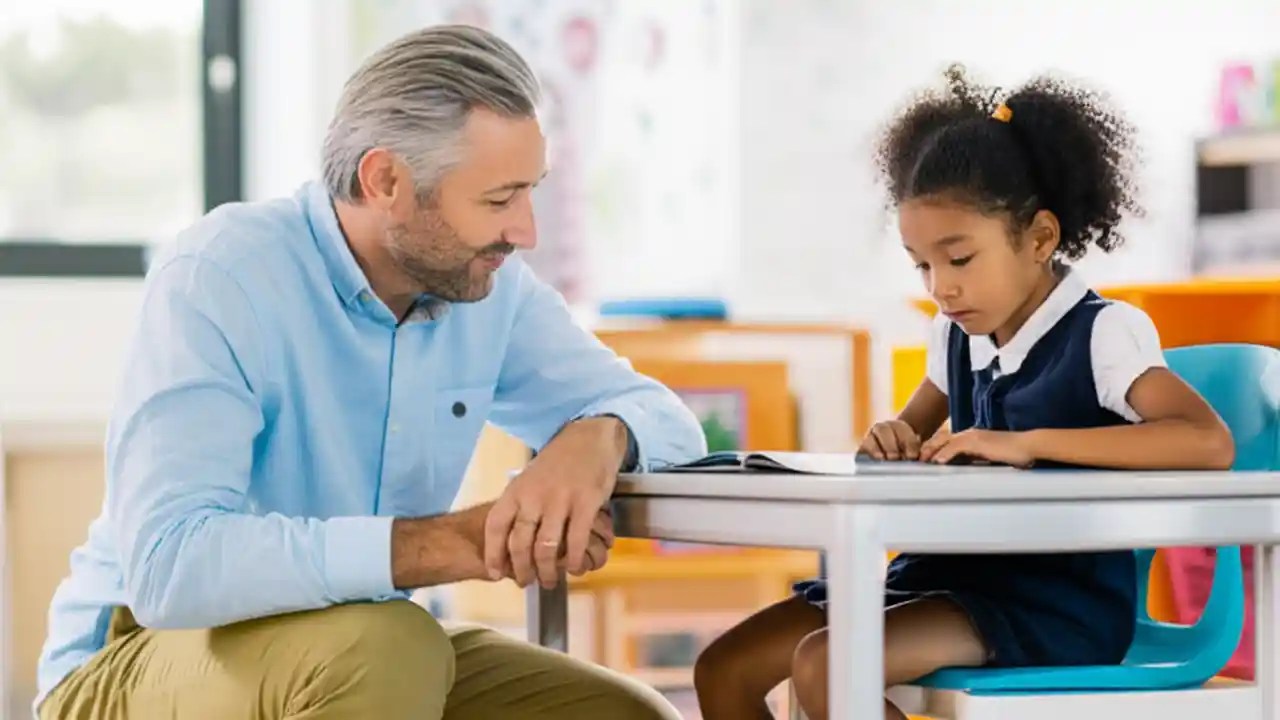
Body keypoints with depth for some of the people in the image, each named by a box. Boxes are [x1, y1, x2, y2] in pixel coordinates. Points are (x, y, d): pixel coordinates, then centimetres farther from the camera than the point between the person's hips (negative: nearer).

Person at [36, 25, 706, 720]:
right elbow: (168, 564, -36)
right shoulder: (219, 277, -24)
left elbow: (666, 418, 4)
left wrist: (598, 438, -22)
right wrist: (450, 543, -38)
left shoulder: (488, 283, -4)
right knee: (384, 649, -35)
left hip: (367, 660, 6)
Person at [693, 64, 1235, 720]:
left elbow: (1211, 443, -27)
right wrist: (893, 442, 0)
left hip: (1061, 601, -8)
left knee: (824, 665, -28)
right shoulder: (956, 338, 10)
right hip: (955, 577, 8)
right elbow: (918, 431, 28)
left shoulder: (1103, 333, -11)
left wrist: (1027, 443, -29)